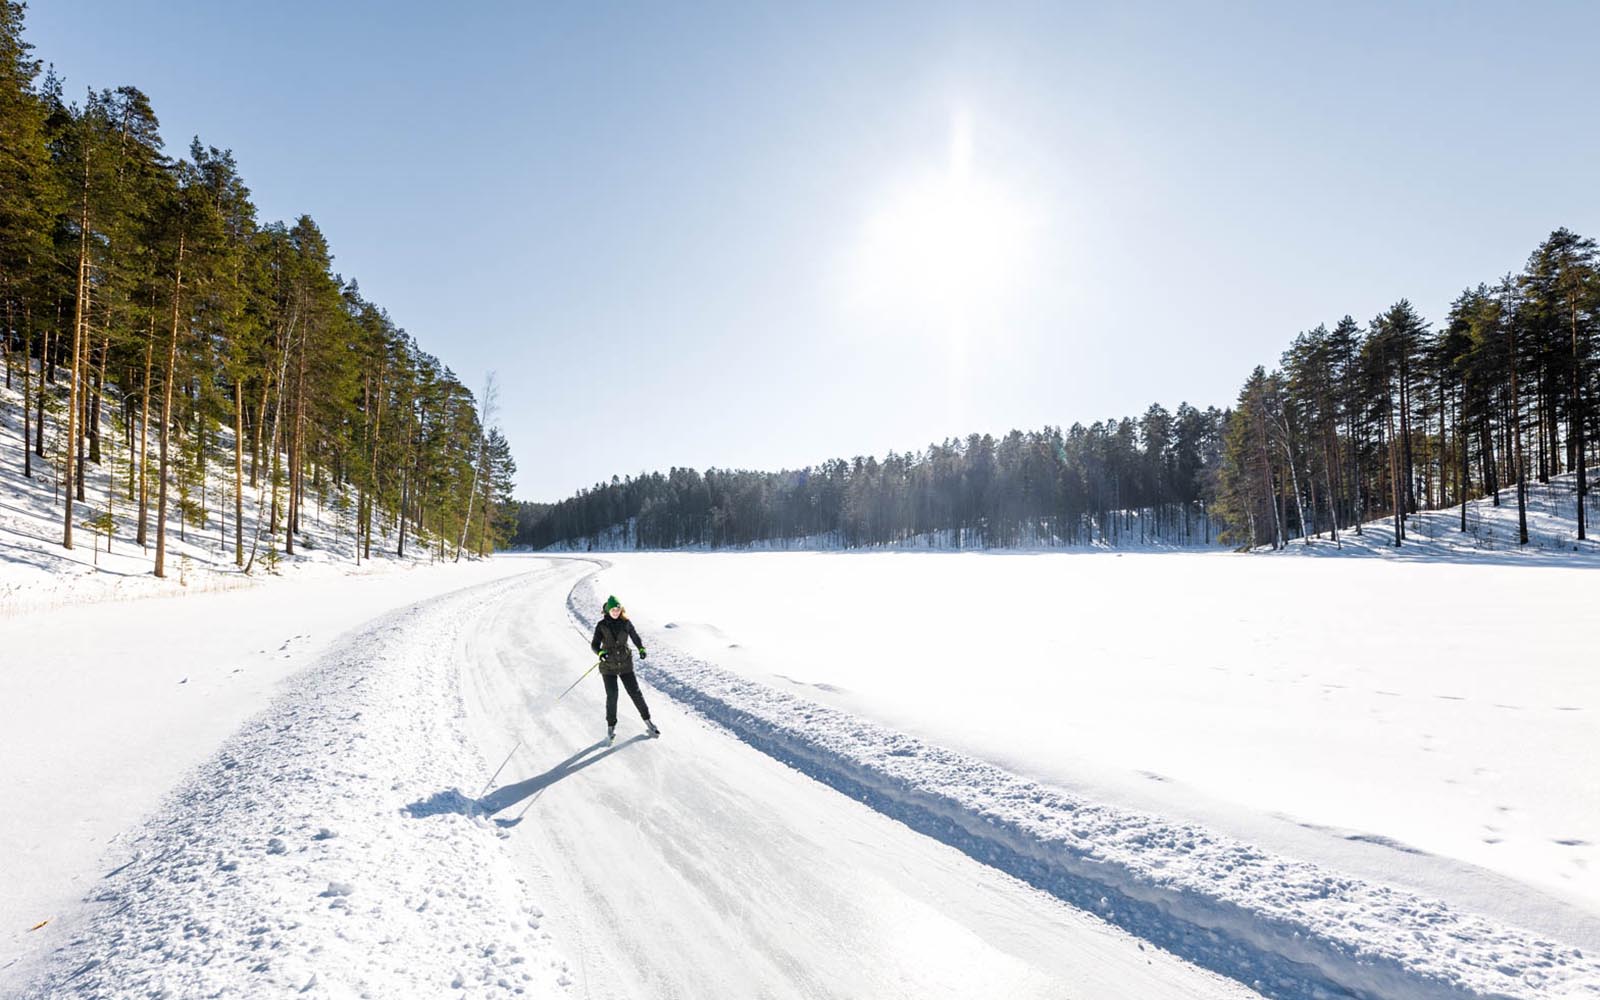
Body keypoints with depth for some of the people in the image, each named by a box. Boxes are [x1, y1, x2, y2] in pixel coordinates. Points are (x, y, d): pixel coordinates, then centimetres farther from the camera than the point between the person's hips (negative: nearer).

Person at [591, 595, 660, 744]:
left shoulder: (626, 623, -3)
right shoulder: (602, 625, -7)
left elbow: (635, 636, 11)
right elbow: (594, 644, -9)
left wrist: (641, 649, -6)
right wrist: (600, 652, -31)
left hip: (625, 664, 1)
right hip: (608, 666, -1)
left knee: (635, 693, 2)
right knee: (612, 696, -4)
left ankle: (647, 721, 16)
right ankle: (611, 727, 14)